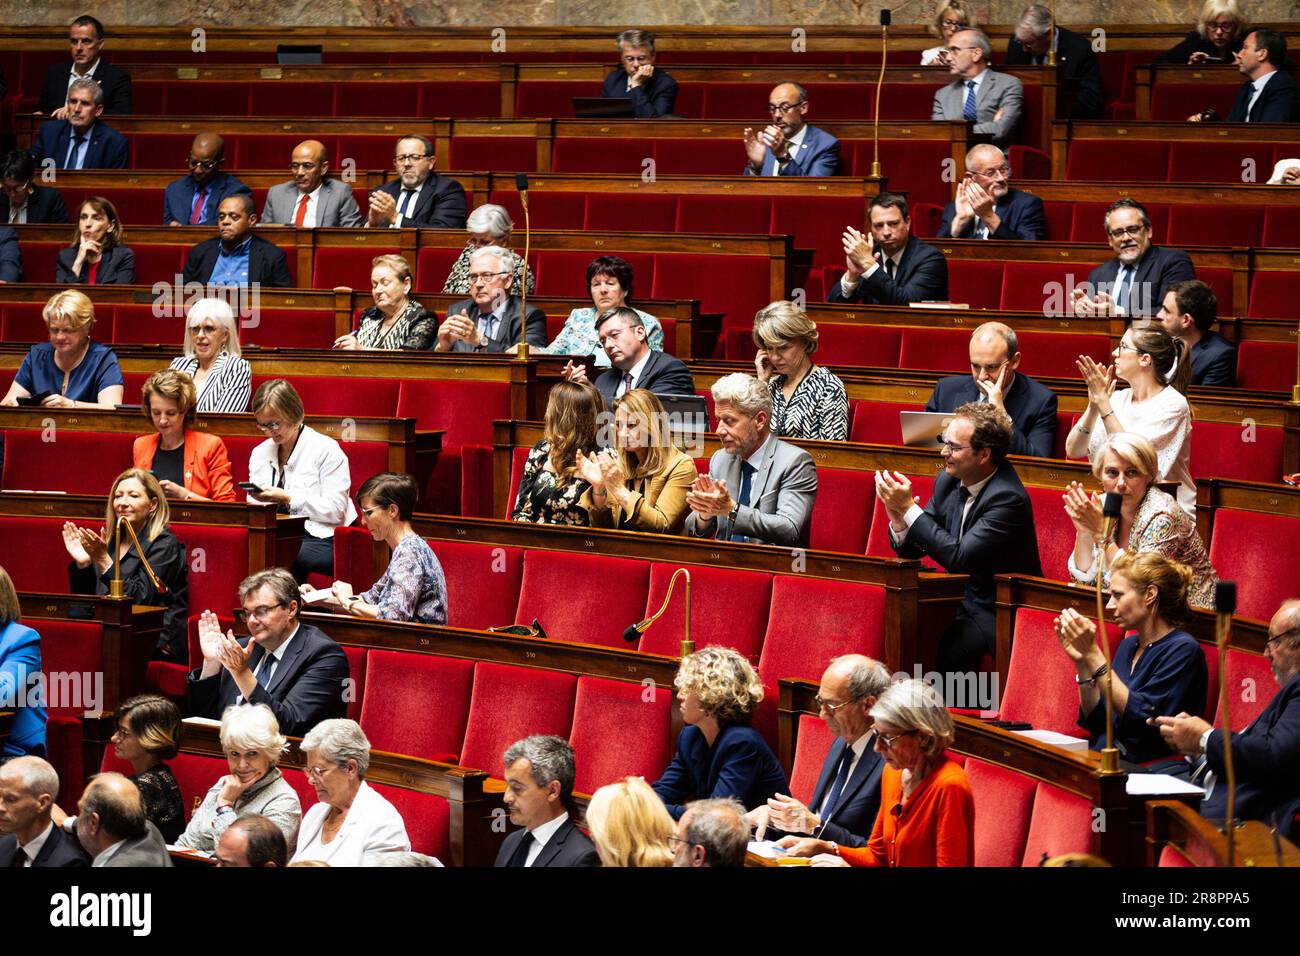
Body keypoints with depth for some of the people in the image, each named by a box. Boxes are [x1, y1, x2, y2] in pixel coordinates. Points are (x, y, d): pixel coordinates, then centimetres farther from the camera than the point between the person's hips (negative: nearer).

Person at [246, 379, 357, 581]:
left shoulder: (325, 449, -1)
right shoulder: (260, 453, 18)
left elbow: (335, 510, -10)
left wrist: (288, 499, -17)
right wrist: (256, 497, -10)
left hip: (321, 540, -5)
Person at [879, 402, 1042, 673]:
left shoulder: (1008, 498, -19)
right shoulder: (948, 481, 5)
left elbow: (959, 558, -26)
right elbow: (912, 550, 10)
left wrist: (909, 508, -22)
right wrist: (898, 517, -12)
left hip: (995, 615, -7)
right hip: (960, 601, 7)